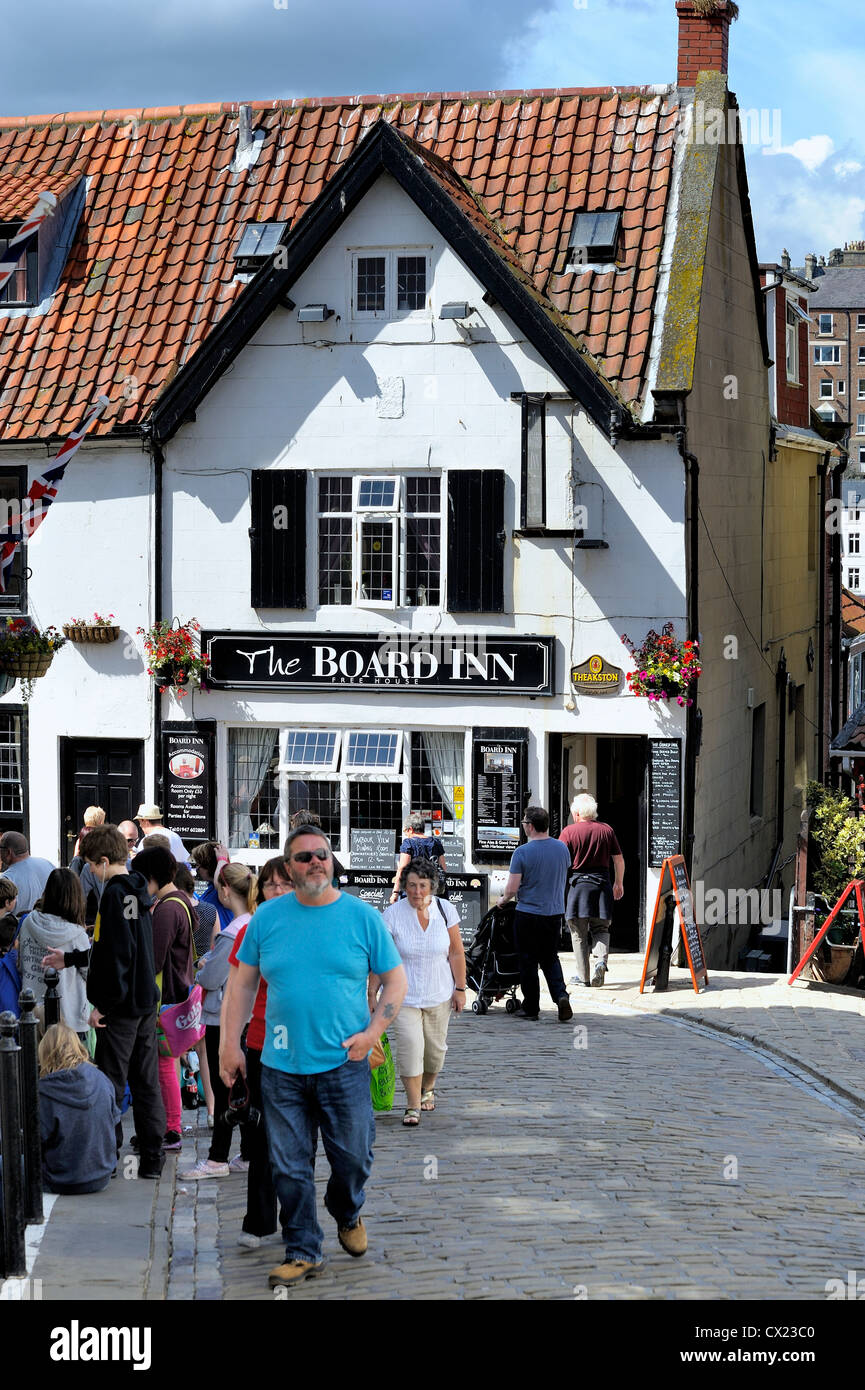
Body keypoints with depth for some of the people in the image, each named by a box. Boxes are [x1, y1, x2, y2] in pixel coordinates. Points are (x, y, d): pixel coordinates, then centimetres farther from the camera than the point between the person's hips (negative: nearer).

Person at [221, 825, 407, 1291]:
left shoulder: (362, 916, 0)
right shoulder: (268, 916, 3)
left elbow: (395, 980, 5)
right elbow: (243, 983, 8)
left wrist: (371, 1033, -8)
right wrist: (230, 1044, 3)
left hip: (343, 1064, -1)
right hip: (281, 1066, 1)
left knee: (353, 1157, 6)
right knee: (290, 1167, 5)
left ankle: (347, 1215, 37)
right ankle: (303, 1253, 18)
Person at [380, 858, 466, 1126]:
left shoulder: (445, 910, -5)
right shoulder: (392, 915, -12)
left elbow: (456, 953, 2)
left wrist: (460, 988, 2)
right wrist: (372, 993, -8)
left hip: (439, 994, 3)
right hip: (404, 996, -2)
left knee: (435, 1047, 13)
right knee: (410, 1047, -12)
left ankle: (427, 1089, 41)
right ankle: (413, 1106, -3)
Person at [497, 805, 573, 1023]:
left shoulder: (522, 852, -14)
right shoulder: (562, 848, 2)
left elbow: (512, 888, -14)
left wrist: (503, 900, 6)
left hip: (528, 915, -5)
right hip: (554, 913, 5)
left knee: (528, 962, 7)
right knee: (550, 959, 16)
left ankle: (531, 1008, 12)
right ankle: (561, 995, -5)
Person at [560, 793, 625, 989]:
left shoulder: (569, 831, -3)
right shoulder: (607, 830, 7)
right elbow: (619, 860, 11)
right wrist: (618, 883, 23)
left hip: (577, 883, -3)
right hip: (602, 881, 3)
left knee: (579, 932, 5)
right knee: (601, 928, 12)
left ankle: (583, 976, 7)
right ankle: (601, 959, -15)